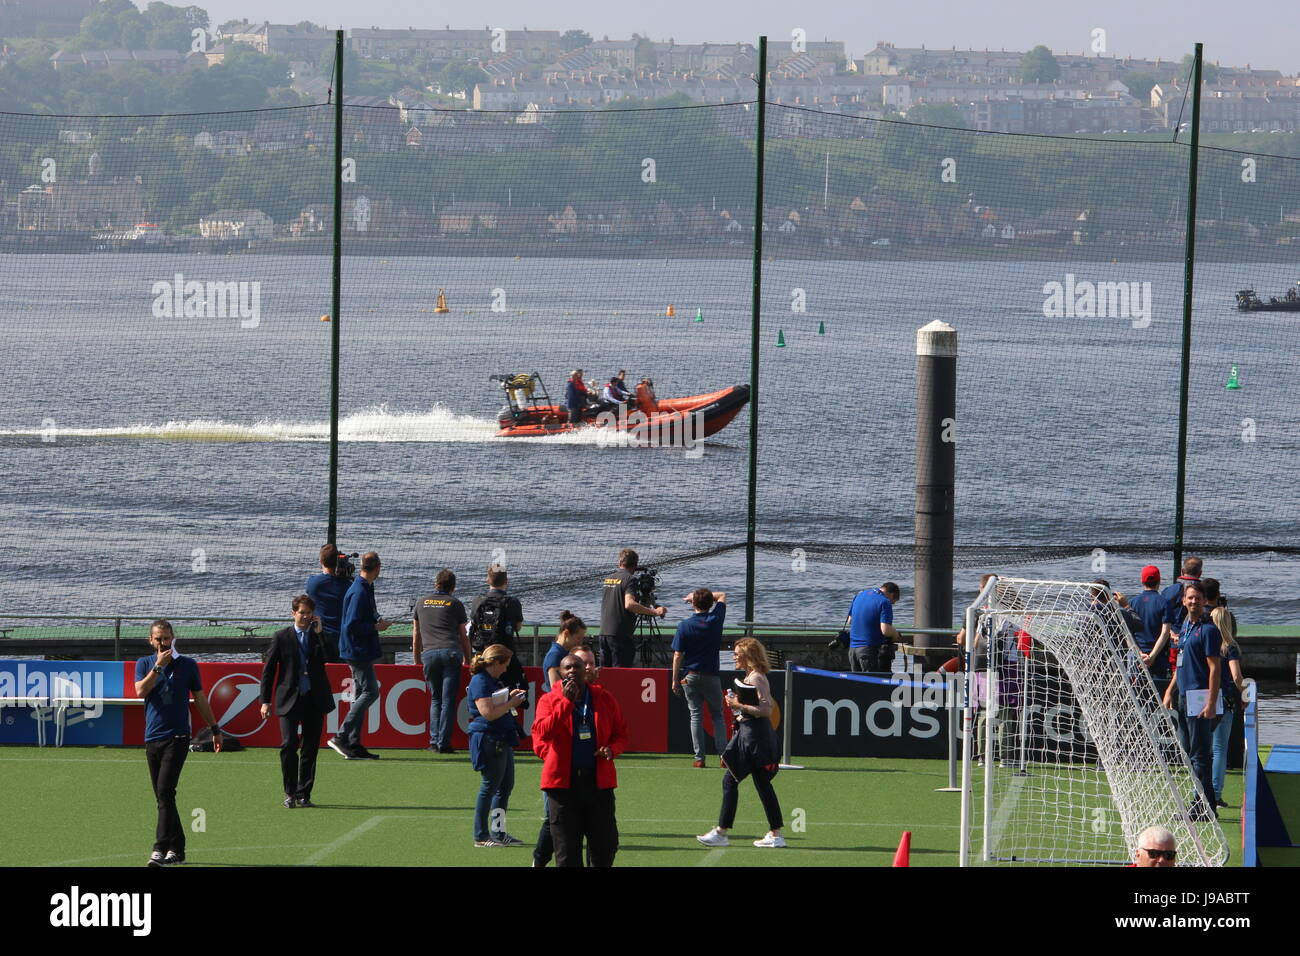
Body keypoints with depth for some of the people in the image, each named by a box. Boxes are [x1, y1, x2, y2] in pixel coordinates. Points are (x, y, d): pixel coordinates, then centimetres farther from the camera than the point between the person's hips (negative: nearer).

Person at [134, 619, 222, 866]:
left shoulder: (188, 665, 6)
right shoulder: (144, 664, 10)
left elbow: (200, 699, 13)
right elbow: (141, 691, -7)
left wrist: (215, 729, 16)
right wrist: (158, 666, -11)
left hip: (177, 737, -4)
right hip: (152, 738, 4)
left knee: (165, 792, -17)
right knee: (163, 798, 6)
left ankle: (161, 850, -24)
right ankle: (177, 849, 14)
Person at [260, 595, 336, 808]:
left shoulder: (319, 636, 9)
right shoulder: (282, 637, 4)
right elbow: (268, 670, 5)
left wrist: (319, 632, -10)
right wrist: (265, 701, 0)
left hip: (315, 700, 2)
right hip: (290, 700, -2)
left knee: (311, 748, 4)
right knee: (289, 744, -13)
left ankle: (304, 794, 13)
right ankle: (290, 793, -1)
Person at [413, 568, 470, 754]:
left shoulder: (421, 603, 19)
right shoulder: (455, 604, 11)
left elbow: (416, 636, 24)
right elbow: (463, 636, 13)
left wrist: (417, 661, 31)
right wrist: (468, 660, 22)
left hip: (429, 654, 2)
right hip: (451, 653, -2)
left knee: (435, 699, 13)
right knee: (448, 700, -2)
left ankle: (434, 739, 4)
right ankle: (443, 743, -7)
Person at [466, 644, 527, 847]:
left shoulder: (492, 681, 16)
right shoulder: (480, 682, -16)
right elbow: (489, 713, -23)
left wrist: (510, 697, 14)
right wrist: (511, 703, -12)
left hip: (502, 739, 11)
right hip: (488, 739, -11)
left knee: (506, 785, 12)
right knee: (490, 785, -4)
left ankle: (498, 831, 19)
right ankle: (481, 836, 3)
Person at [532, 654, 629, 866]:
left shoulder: (604, 698, 9)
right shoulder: (549, 700, 2)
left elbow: (621, 733, 16)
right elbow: (542, 733, -15)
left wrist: (612, 749, -6)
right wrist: (566, 701, -19)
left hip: (599, 781, 2)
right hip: (563, 781, -2)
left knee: (606, 845, 5)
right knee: (567, 851, 0)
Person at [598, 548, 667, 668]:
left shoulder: (607, 579, 15)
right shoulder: (629, 579, -8)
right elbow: (629, 604, -23)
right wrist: (654, 612, -23)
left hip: (603, 633, 7)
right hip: (620, 635, -7)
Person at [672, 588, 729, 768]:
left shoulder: (685, 626, -8)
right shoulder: (716, 620, -4)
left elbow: (677, 655, -7)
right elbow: (722, 595, 16)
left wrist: (675, 680, 0)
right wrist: (703, 595, 15)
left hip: (690, 676, -1)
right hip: (711, 676, 1)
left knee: (696, 716, 4)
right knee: (717, 715, 10)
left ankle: (699, 758, 0)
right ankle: (723, 754, -1)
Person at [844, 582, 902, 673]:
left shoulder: (860, 595, 13)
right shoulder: (885, 602, -10)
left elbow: (849, 621, 21)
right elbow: (885, 630, -19)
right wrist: (896, 636, 0)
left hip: (853, 648, 7)